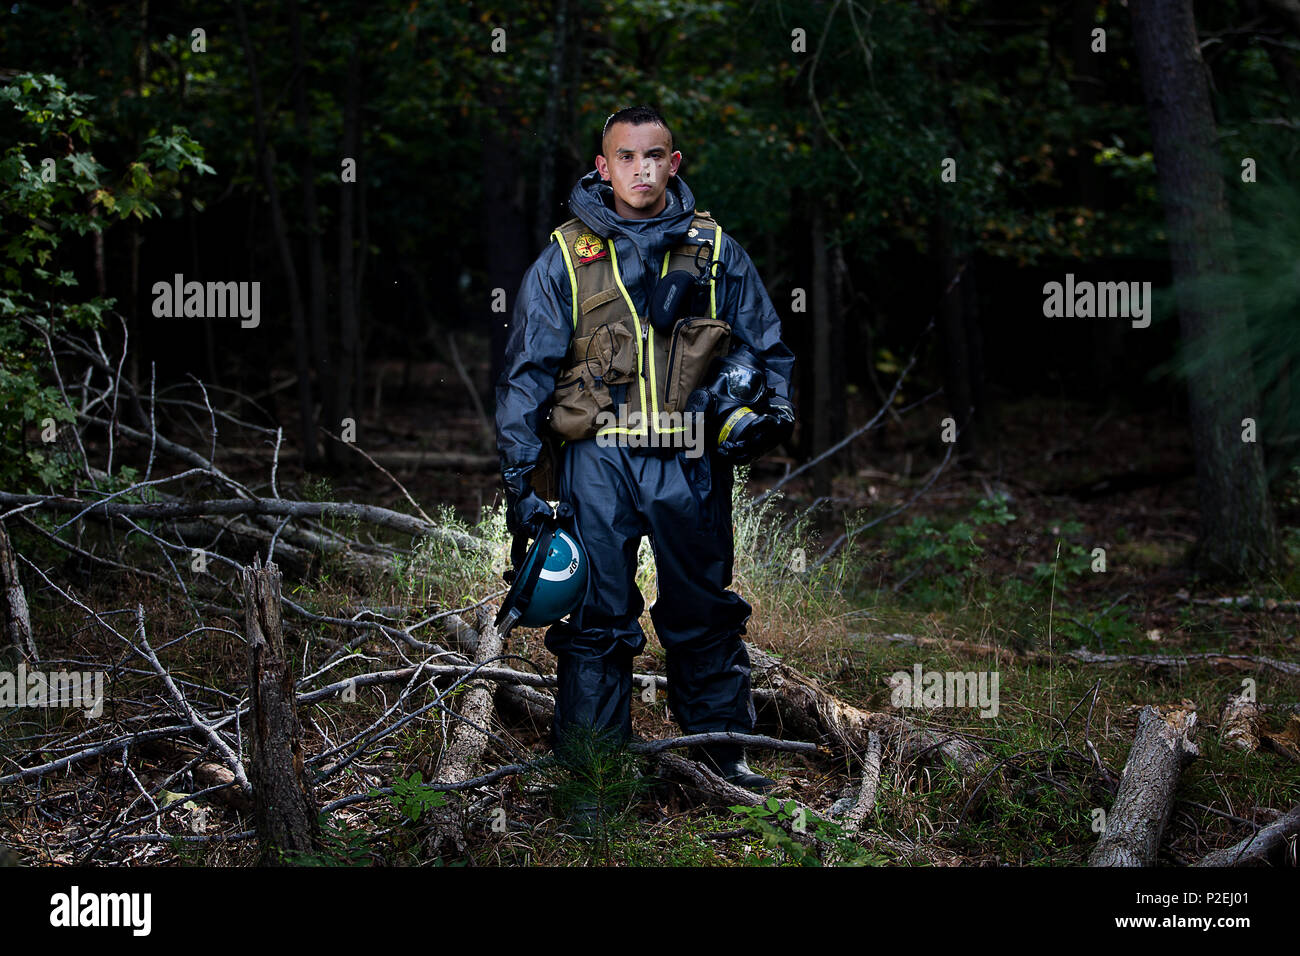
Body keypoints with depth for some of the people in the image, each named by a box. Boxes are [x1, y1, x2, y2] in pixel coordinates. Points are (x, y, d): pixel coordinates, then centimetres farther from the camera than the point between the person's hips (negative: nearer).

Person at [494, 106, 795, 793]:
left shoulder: (717, 254, 8)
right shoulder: (565, 258, 4)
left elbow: (767, 348, 15)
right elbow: (527, 370, 4)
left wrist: (773, 414, -5)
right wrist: (518, 477, -1)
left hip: (691, 460, 2)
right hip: (597, 459, -1)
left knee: (704, 612, 11)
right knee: (596, 619, 0)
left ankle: (721, 746, 25)